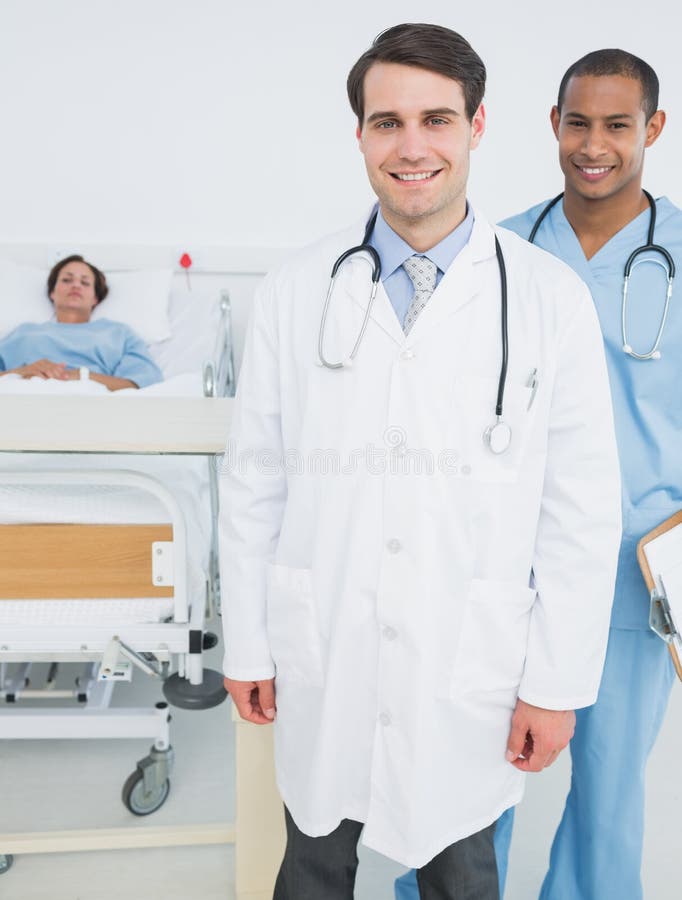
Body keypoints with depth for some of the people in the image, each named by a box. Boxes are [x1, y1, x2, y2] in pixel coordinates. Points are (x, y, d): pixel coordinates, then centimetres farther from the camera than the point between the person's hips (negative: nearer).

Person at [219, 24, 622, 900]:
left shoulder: (552, 298, -7)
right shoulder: (293, 291, -3)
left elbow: (582, 508, -5)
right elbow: (252, 483, 0)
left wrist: (557, 683, -4)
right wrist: (246, 645, 3)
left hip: (470, 670, -1)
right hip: (319, 664, 2)